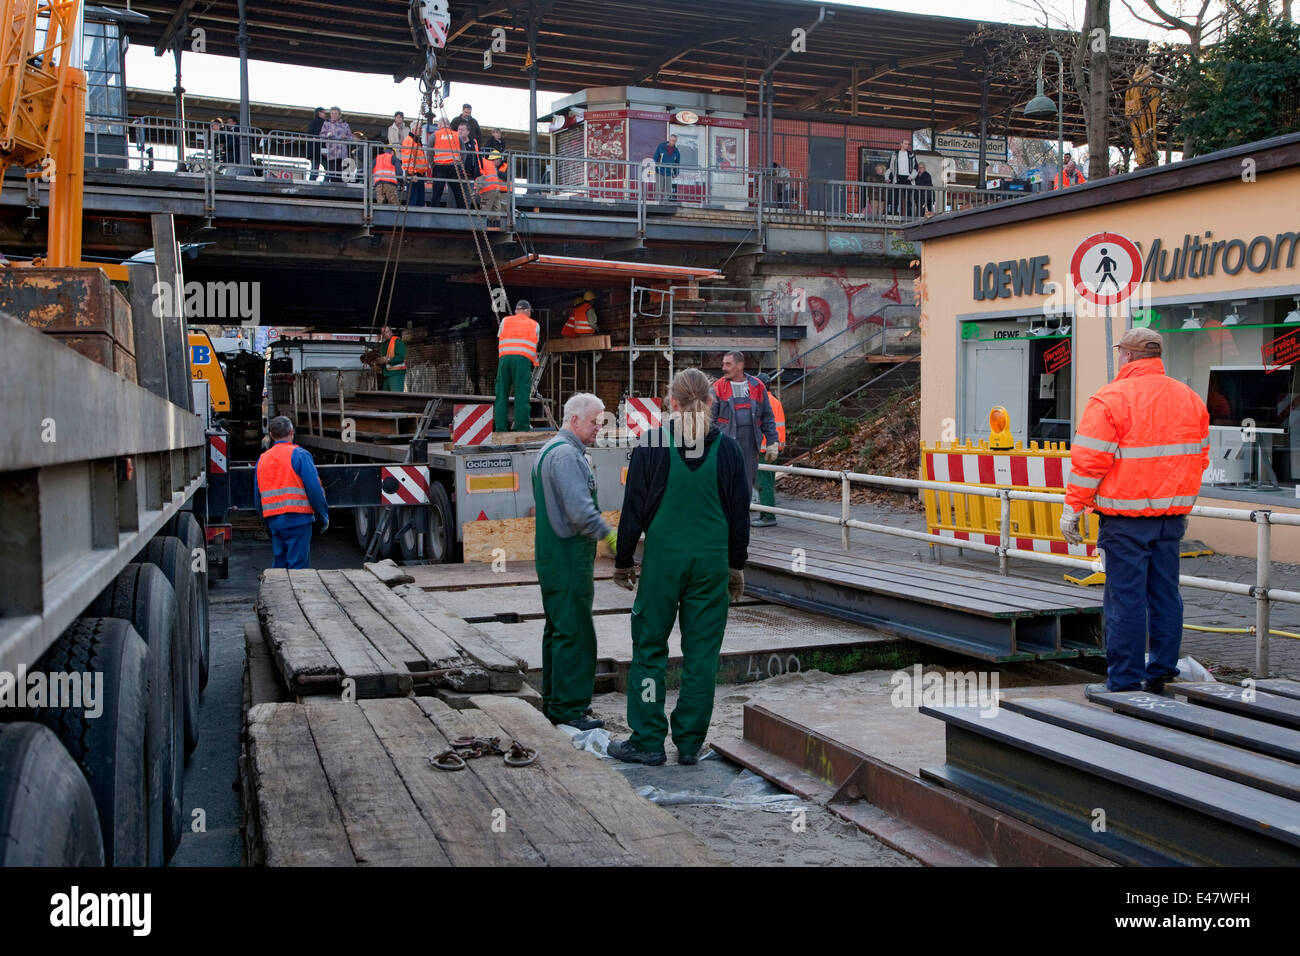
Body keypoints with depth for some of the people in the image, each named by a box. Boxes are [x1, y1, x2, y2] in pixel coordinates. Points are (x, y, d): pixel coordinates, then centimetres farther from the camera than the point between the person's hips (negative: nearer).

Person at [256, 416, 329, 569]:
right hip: (297, 519, -6)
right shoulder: (300, 455, -6)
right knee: (298, 565, -4)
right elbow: (314, 489, -11)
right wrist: (323, 516, -2)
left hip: (273, 521, 6)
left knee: (279, 564, 13)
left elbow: (258, 495, 16)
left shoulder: (262, 459, 12)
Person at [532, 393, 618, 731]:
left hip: (552, 557, 11)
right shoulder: (567, 455, -17)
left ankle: (553, 701, 25)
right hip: (569, 559, -11)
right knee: (575, 633, -7)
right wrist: (610, 536, -13)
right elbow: (581, 511, -24)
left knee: (558, 629, 16)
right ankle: (569, 707, -3)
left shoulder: (549, 450, 18)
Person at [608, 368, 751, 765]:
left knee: (649, 647, 8)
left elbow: (634, 508, -3)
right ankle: (690, 743, 14)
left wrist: (623, 561, 8)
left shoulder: (651, 445, -7)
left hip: (662, 558, -2)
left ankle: (648, 741, 11)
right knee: (701, 651, 8)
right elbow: (739, 512, 5)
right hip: (711, 561, 2)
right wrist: (737, 565, 17)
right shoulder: (727, 448, -1)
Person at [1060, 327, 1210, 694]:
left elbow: (1088, 461, -13)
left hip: (1126, 516, -6)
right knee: (1165, 593, 13)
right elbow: (1199, 457, 17)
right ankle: (1161, 674, 19)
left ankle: (1124, 681, 4)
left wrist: (1072, 508, -4)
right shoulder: (1190, 399, 10)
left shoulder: (1110, 399, -12)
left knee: (1125, 597, -1)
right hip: (1171, 513, 7)